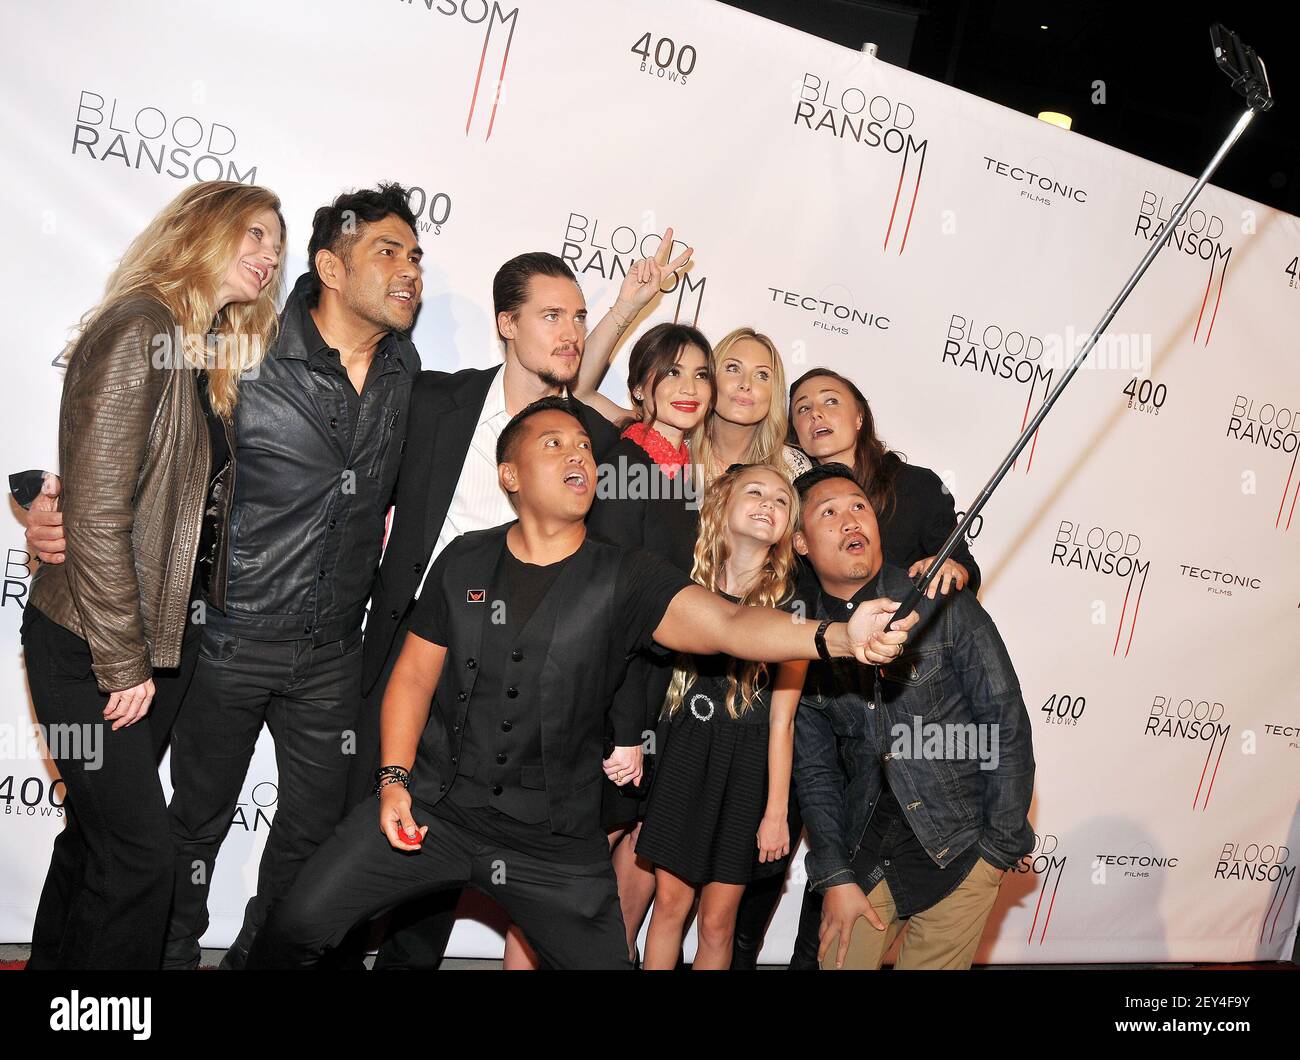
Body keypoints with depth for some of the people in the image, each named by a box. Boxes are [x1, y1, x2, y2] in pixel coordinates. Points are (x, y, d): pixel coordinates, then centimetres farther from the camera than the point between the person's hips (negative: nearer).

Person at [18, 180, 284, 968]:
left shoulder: (209, 354, 11)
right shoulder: (138, 330, -16)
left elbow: (200, 507, 9)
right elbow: (97, 515, -19)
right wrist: (124, 664, -17)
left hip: (164, 637, 8)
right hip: (92, 646, -8)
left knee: (98, 832, 17)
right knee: (140, 850, -5)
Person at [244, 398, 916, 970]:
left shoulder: (625, 579, -8)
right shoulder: (465, 562, 0)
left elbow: (727, 623, -24)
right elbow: (415, 671, 5)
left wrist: (838, 636, -41)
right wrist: (395, 778, -8)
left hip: (556, 839, -1)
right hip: (437, 806, 1)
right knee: (295, 930, -3)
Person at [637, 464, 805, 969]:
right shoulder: (687, 586, 1)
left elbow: (781, 719, -6)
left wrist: (777, 810, -6)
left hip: (748, 763, -2)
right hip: (683, 755, 2)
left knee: (716, 922, 7)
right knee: (670, 900, 10)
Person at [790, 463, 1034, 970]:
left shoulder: (943, 605, -9)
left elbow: (1006, 724, -7)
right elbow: (815, 769, 4)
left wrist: (1000, 848, -7)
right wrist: (835, 878, -1)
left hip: (958, 850, -2)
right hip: (864, 855, 3)